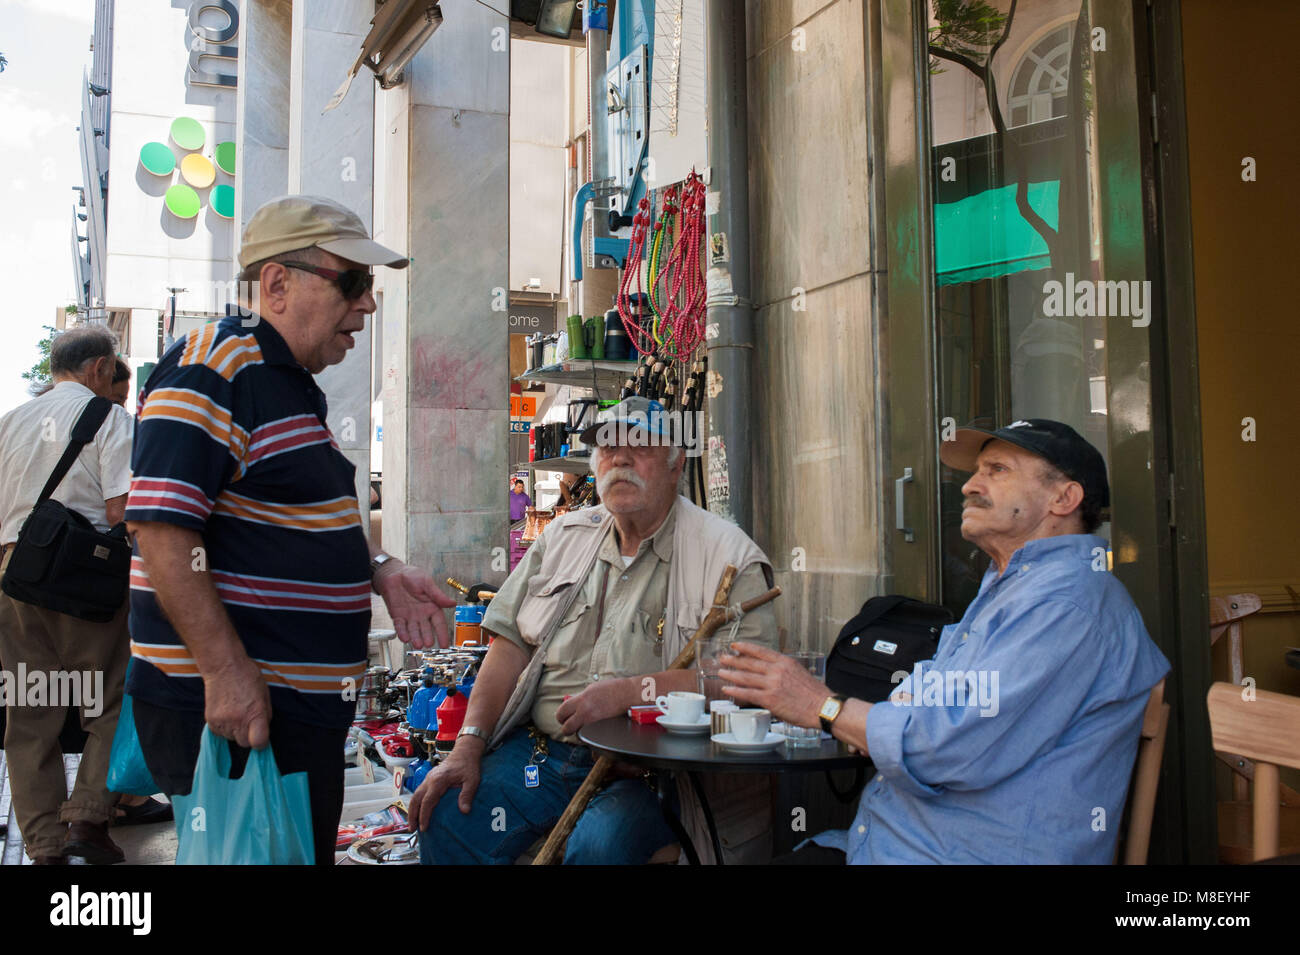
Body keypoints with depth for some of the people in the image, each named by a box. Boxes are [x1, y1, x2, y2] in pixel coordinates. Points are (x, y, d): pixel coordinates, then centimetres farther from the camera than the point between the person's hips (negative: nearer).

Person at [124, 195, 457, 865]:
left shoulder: (295, 383, 16)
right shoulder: (210, 370, -15)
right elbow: (162, 527, -23)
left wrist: (379, 571, 8)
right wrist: (226, 670, -25)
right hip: (232, 708, -10)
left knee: (309, 853, 19)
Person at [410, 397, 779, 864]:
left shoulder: (725, 553, -3)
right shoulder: (563, 536, 15)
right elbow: (511, 645, 12)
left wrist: (629, 692, -18)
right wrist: (469, 745, 0)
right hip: (540, 750, 5)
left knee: (597, 845, -32)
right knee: (444, 820, -17)